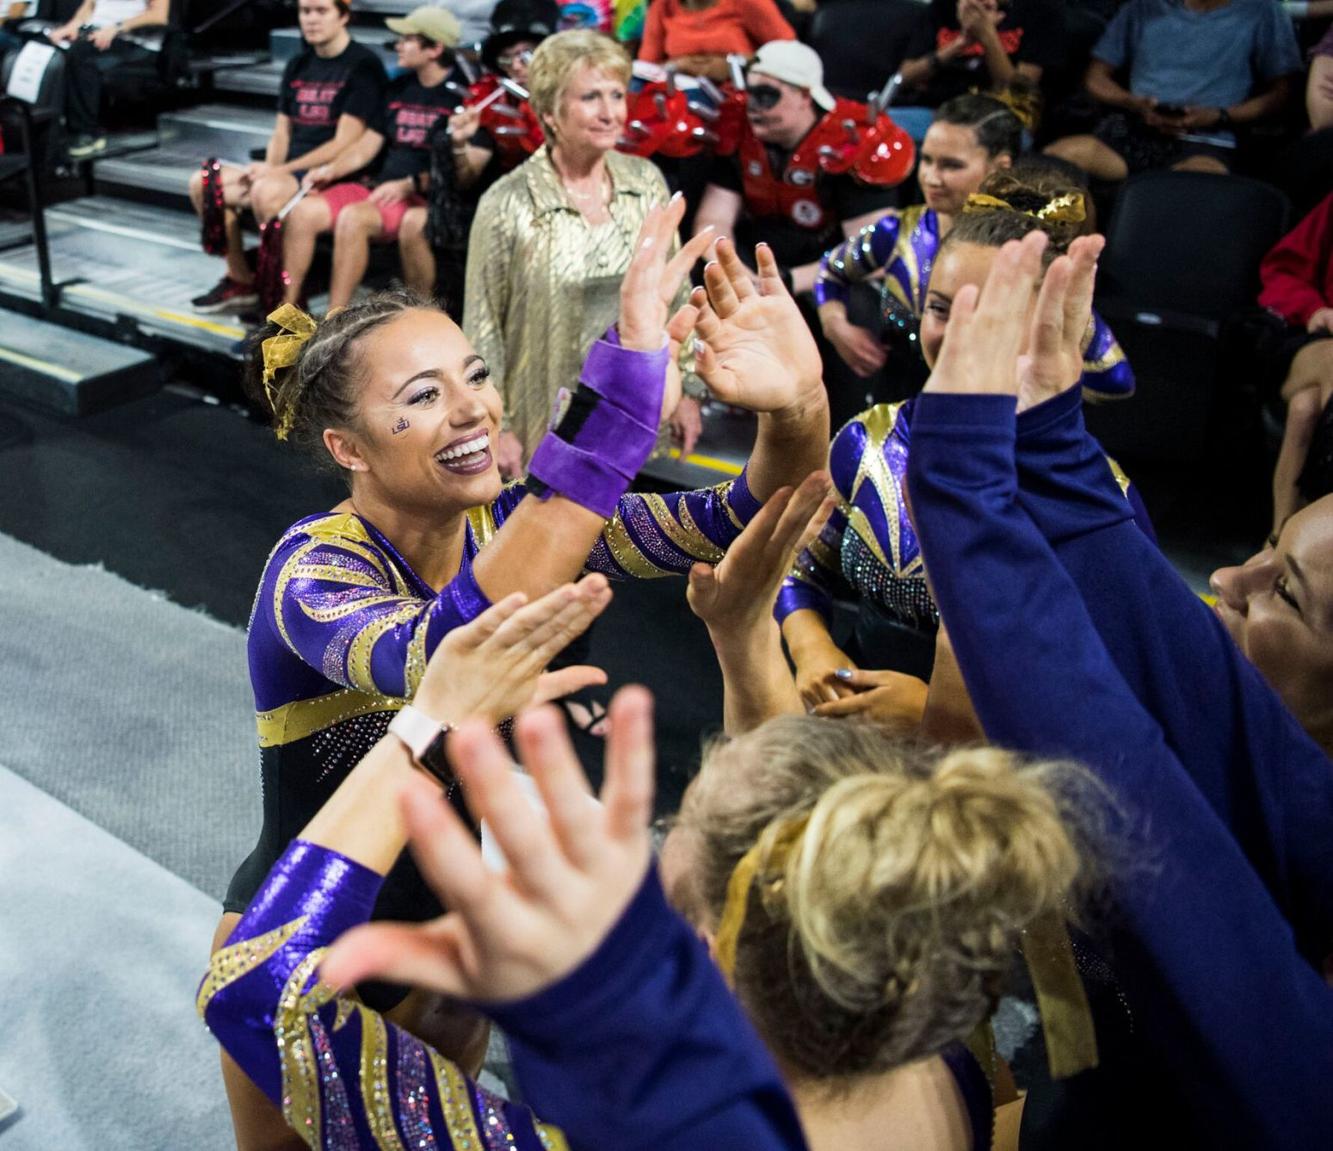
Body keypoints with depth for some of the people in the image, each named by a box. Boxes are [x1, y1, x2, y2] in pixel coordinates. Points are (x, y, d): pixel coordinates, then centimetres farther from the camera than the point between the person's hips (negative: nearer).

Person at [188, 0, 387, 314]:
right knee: (205, 183, -7)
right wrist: (267, 169, -4)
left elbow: (344, 144, -14)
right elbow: (282, 133, 18)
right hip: (289, 172, 8)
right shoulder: (298, 65, 17)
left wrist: (280, 171, -16)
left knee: (266, 192, -35)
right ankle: (239, 280, 1)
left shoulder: (362, 66, -6)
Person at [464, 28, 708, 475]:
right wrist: (496, 427, -8)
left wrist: (687, 390, 7)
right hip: (550, 426, -4)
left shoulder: (647, 181, 1)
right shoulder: (506, 204, -13)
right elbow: (482, 328, -8)